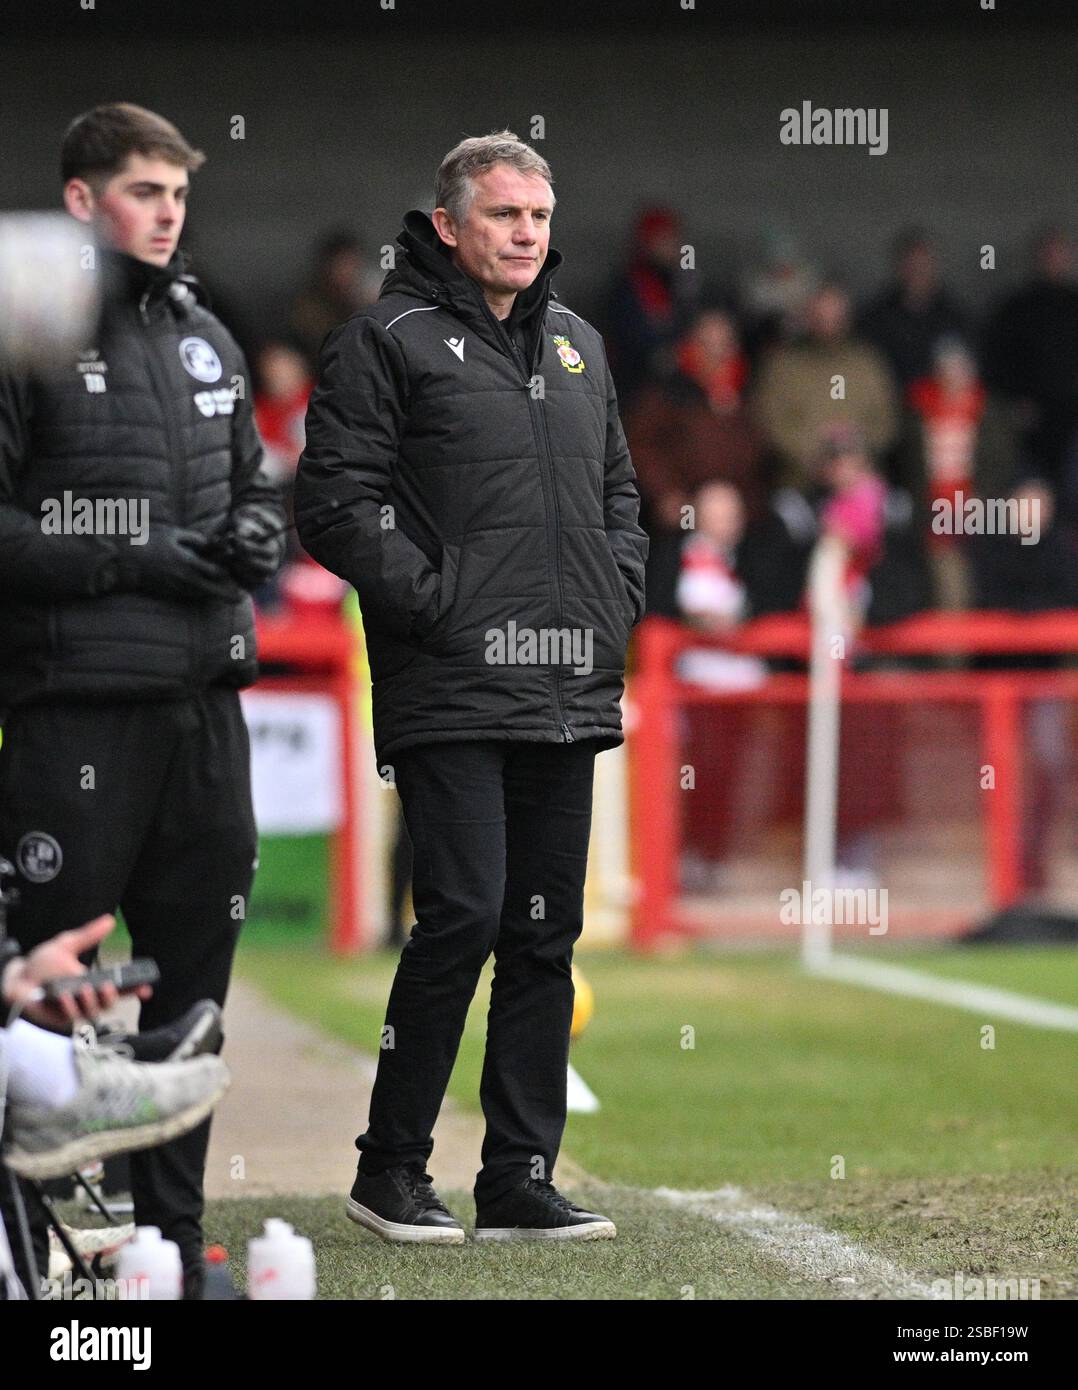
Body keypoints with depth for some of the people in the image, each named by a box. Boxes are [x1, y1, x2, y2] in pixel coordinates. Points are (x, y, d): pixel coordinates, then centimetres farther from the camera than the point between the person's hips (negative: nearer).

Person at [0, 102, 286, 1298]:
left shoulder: (204, 338, 15)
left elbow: (251, 481, 25)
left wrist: (255, 531, 2)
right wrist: (130, 558, -17)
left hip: (203, 702, 7)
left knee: (192, 976, 11)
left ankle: (172, 1233, 20)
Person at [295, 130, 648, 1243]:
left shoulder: (579, 346, 19)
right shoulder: (389, 340, -2)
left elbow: (619, 492, 28)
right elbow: (334, 502, -8)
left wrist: (617, 598, 11)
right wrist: (433, 599, -15)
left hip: (570, 694, 7)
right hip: (451, 693, -7)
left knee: (546, 933, 7)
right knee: (464, 914, -13)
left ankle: (521, 1180, 12)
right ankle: (390, 1169, -1)